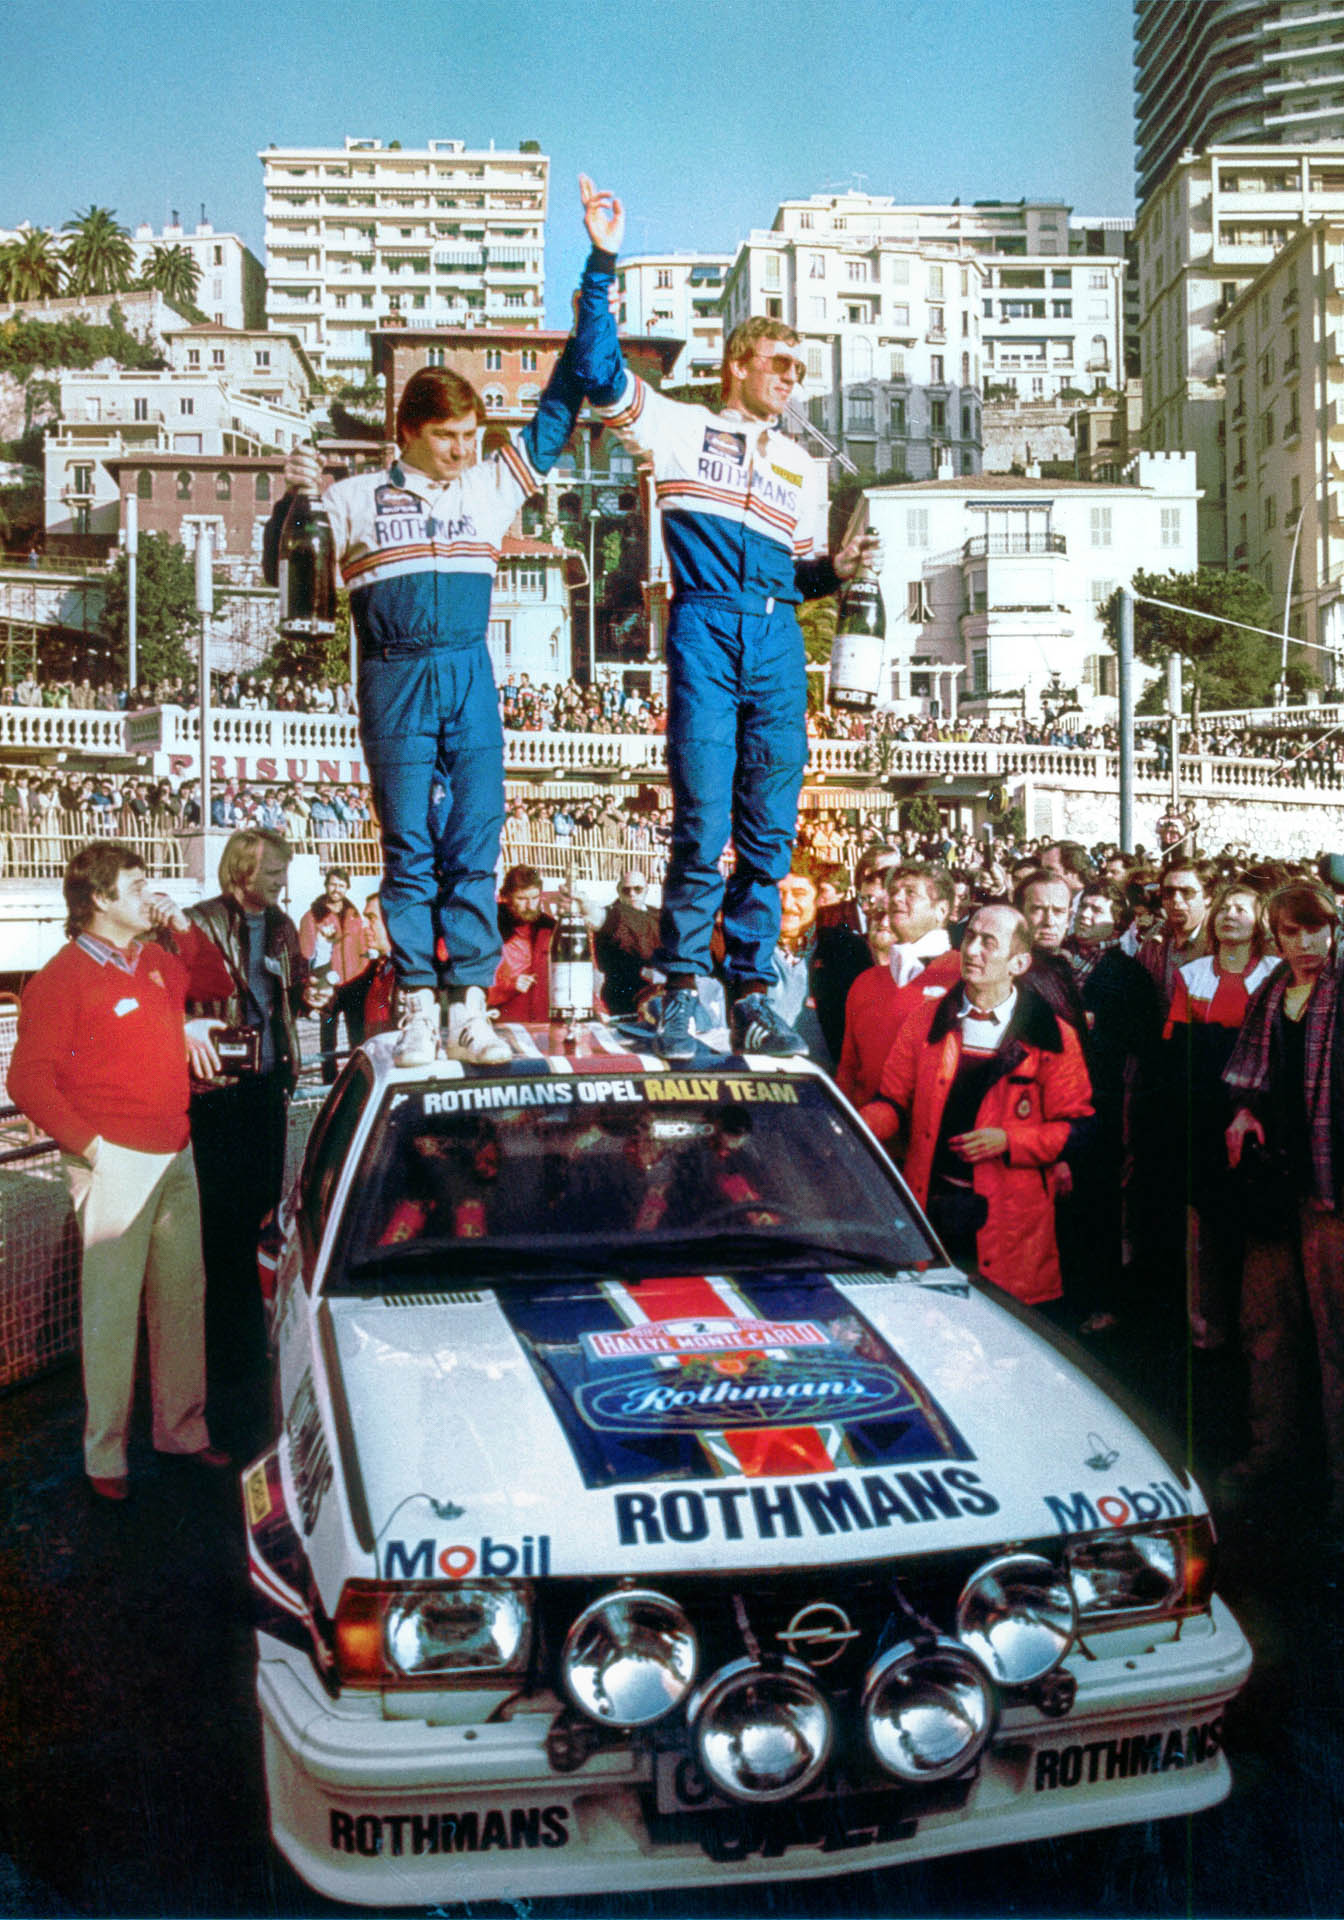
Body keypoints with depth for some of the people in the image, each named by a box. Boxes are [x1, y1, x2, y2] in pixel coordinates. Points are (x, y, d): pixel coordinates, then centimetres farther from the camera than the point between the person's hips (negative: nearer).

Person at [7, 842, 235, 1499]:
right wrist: (90, 1146, -18)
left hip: (175, 1159, 7)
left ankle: (182, 1428, 26)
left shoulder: (157, 963, 12)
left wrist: (184, 928, 13)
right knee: (112, 1313, -1)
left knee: (183, 1297, 12)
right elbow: (29, 1082, -14)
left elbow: (215, 980, 30)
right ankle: (105, 1456, 10)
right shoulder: (62, 978, -11)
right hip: (117, 1167, -7)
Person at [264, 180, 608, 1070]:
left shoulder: (493, 485, 13)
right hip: (396, 680, -2)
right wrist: (296, 496, -9)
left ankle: (470, 1009, 1)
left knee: (475, 845, -1)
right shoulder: (361, 498, 8)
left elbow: (559, 407, 14)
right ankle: (418, 1010, 4)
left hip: (471, 674, 2)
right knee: (409, 849, 0)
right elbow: (288, 570, 9)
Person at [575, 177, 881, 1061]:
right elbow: (601, 373, 1)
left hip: (778, 640, 4)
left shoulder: (804, 468, 27)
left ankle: (753, 995, 7)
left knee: (769, 831, 1)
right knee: (702, 825, -10)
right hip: (705, 630, -4)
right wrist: (604, 266, -5)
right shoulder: (684, 429, 13)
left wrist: (836, 570, 4)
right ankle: (682, 995, -2)